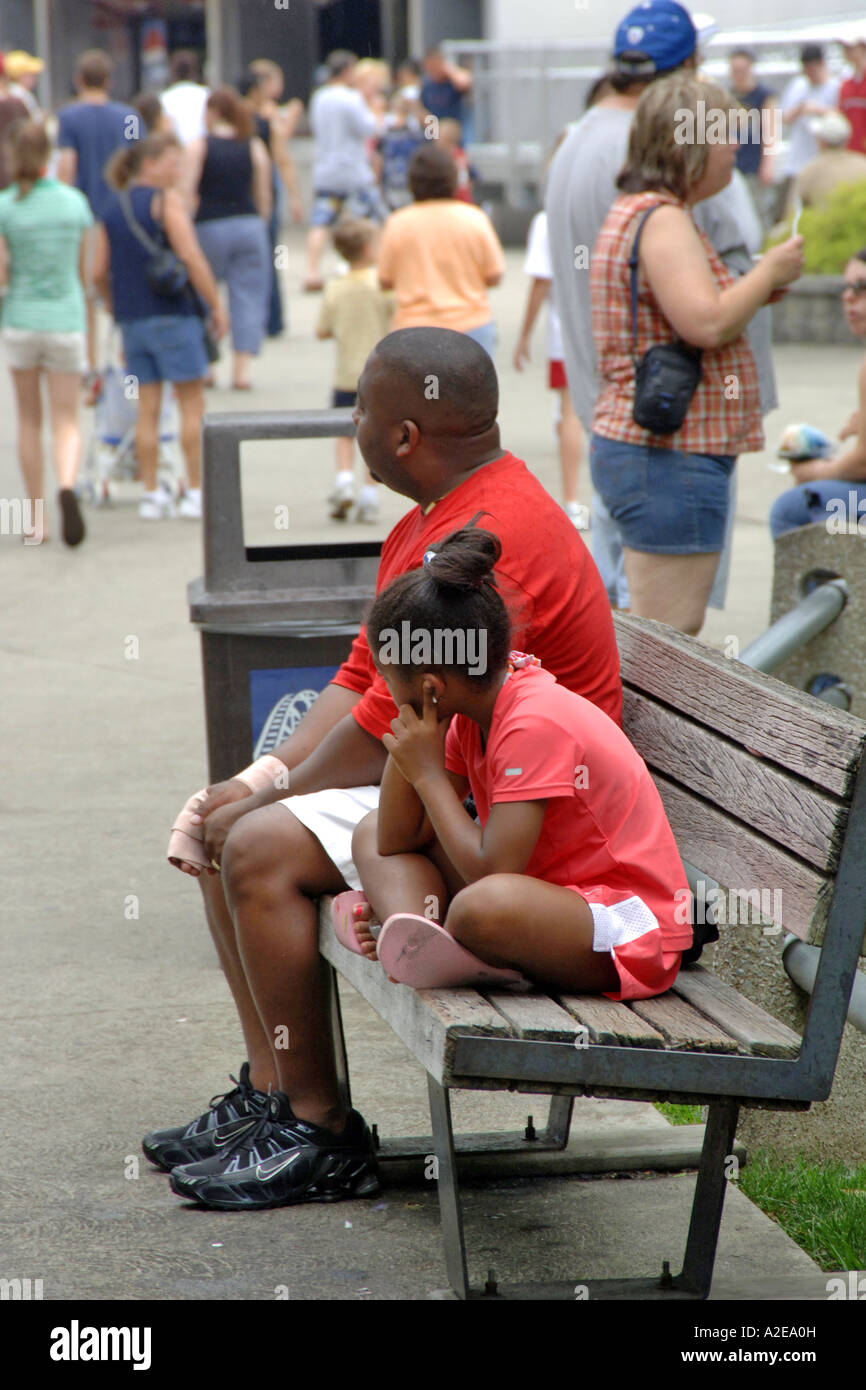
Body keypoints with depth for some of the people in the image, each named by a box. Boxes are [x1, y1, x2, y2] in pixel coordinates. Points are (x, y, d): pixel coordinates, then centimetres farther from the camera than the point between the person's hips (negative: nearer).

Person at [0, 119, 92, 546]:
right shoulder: (74, 201, -1)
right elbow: (84, 268, 7)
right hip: (67, 320, 1)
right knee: (66, 422, 4)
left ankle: (36, 517, 17)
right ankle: (67, 485, -26)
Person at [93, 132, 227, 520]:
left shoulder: (111, 208, 11)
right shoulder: (166, 200, -7)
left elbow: (99, 273, 9)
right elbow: (191, 257, -16)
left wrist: (115, 308, 23)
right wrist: (216, 306, -9)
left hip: (132, 319, 6)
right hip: (172, 313, -6)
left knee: (148, 408, 8)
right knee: (191, 403, 2)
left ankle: (151, 494, 8)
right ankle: (195, 493, 1)